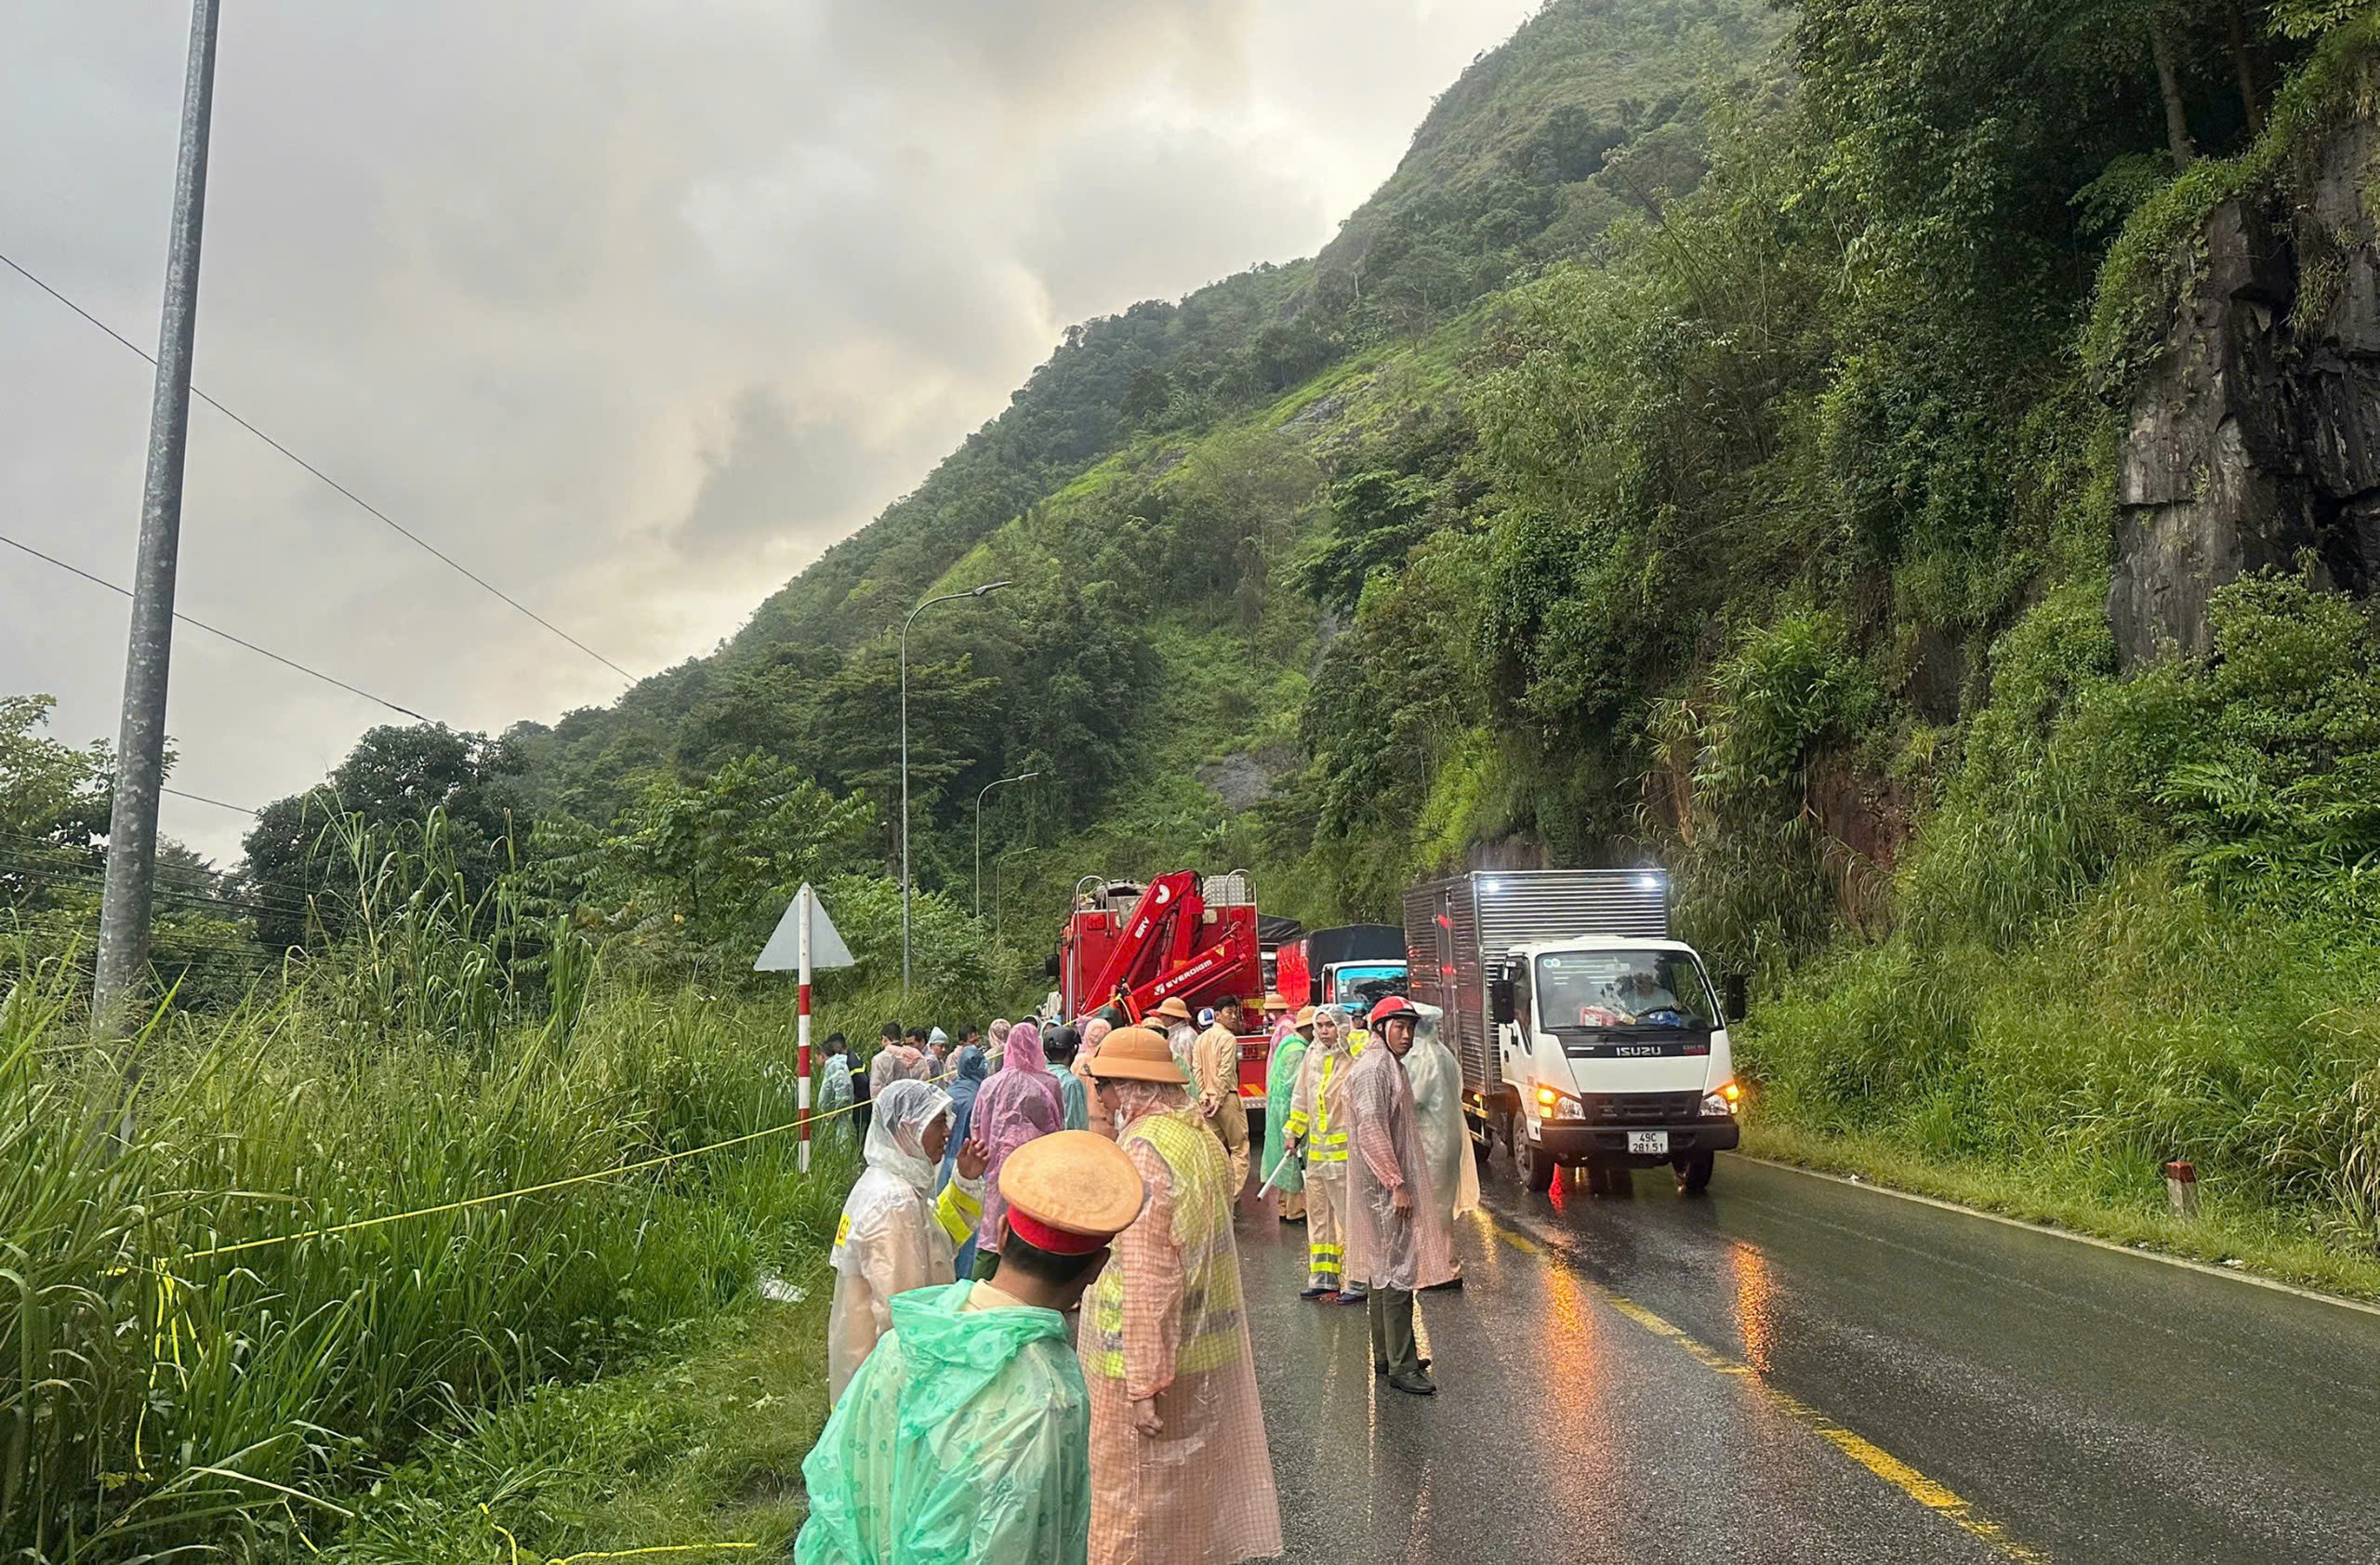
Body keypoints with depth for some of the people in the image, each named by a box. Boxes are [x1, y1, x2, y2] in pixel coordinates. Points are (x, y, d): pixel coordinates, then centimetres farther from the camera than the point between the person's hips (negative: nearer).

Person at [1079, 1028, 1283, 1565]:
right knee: (1192, 1489, 21)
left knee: (1137, 1504, 6)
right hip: (1211, 1346, 9)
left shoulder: (1144, 1148, -21)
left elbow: (1147, 1276, -24)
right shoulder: (1201, 1133, 6)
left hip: (1153, 1356, -9)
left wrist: (1143, 1382, -21)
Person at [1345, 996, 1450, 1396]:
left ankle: (1386, 1356, 24)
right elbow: (1372, 1130, -22)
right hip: (1384, 1184, -11)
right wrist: (1397, 1184, -23)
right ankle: (1401, 1367, -5)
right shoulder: (1373, 1068, -16)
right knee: (1398, 1271, -9)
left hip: (1391, 1182, 11)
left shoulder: (1391, 1065, 16)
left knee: (1383, 1269, 15)